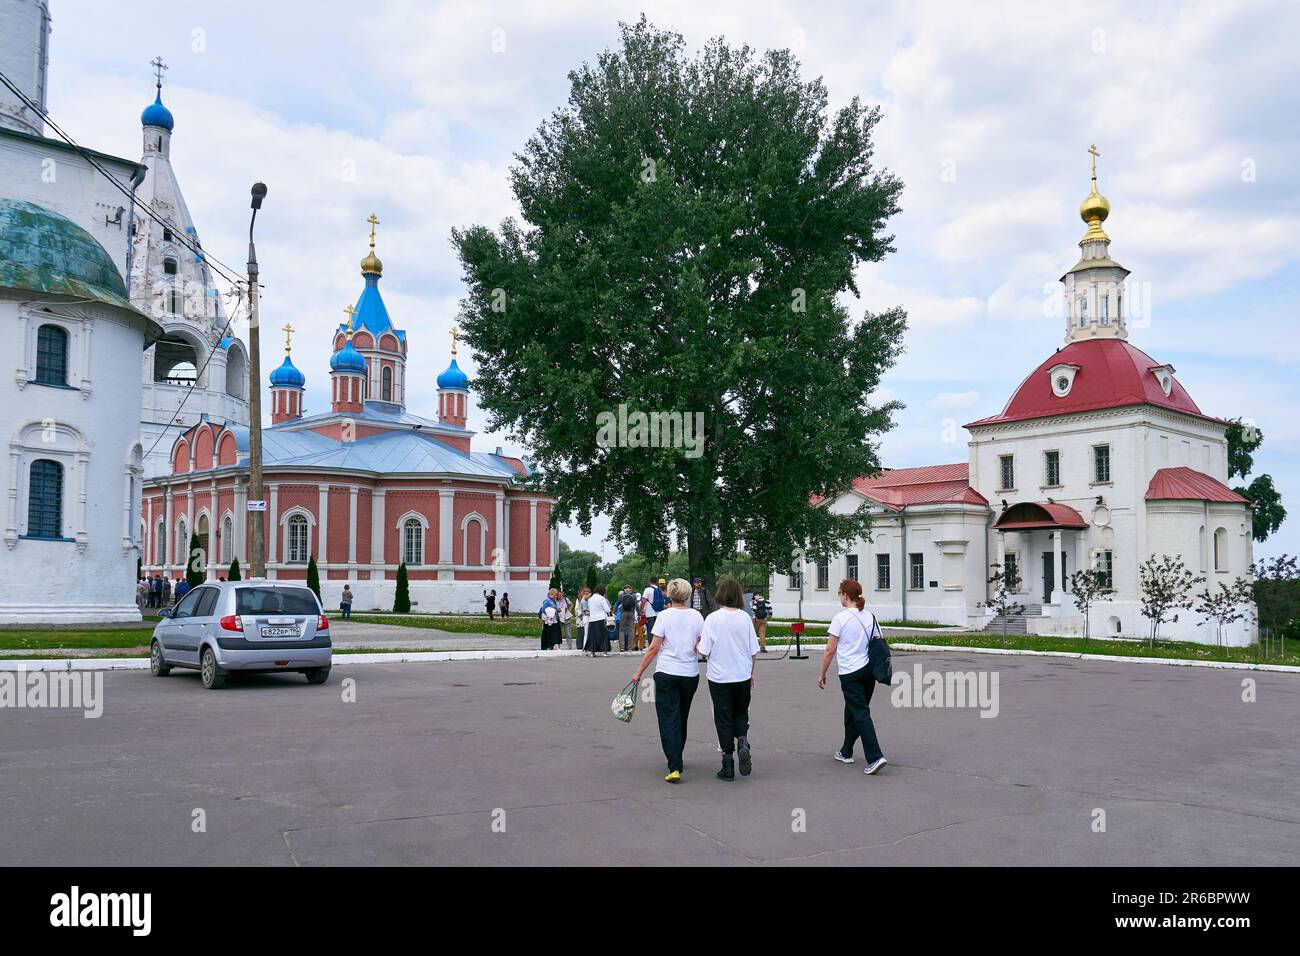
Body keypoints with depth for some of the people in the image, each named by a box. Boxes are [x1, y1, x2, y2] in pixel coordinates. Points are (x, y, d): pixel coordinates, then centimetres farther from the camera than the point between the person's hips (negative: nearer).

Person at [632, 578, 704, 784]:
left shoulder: (664, 616, -8)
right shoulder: (696, 616, 1)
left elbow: (654, 648, -9)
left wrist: (639, 672, -2)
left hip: (666, 674, -3)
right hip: (691, 674, 4)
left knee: (669, 720, -2)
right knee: (682, 718, 19)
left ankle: (675, 767, -13)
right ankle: (677, 759, 34)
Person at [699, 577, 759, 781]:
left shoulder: (713, 618, -12)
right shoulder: (745, 617, -4)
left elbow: (704, 651, -13)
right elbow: (753, 650, 2)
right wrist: (751, 673, 16)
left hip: (719, 677, -2)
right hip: (742, 675, 2)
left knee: (724, 719, 7)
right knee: (741, 714, 20)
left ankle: (728, 765, 9)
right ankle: (742, 742, -8)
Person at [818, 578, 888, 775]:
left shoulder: (840, 618, -12)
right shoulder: (870, 617, 5)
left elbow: (830, 650, -11)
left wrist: (822, 674, 0)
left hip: (850, 673, -6)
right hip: (869, 670, 6)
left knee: (861, 714, -4)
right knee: (852, 711, 19)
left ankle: (875, 757, -14)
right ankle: (846, 752, 30)